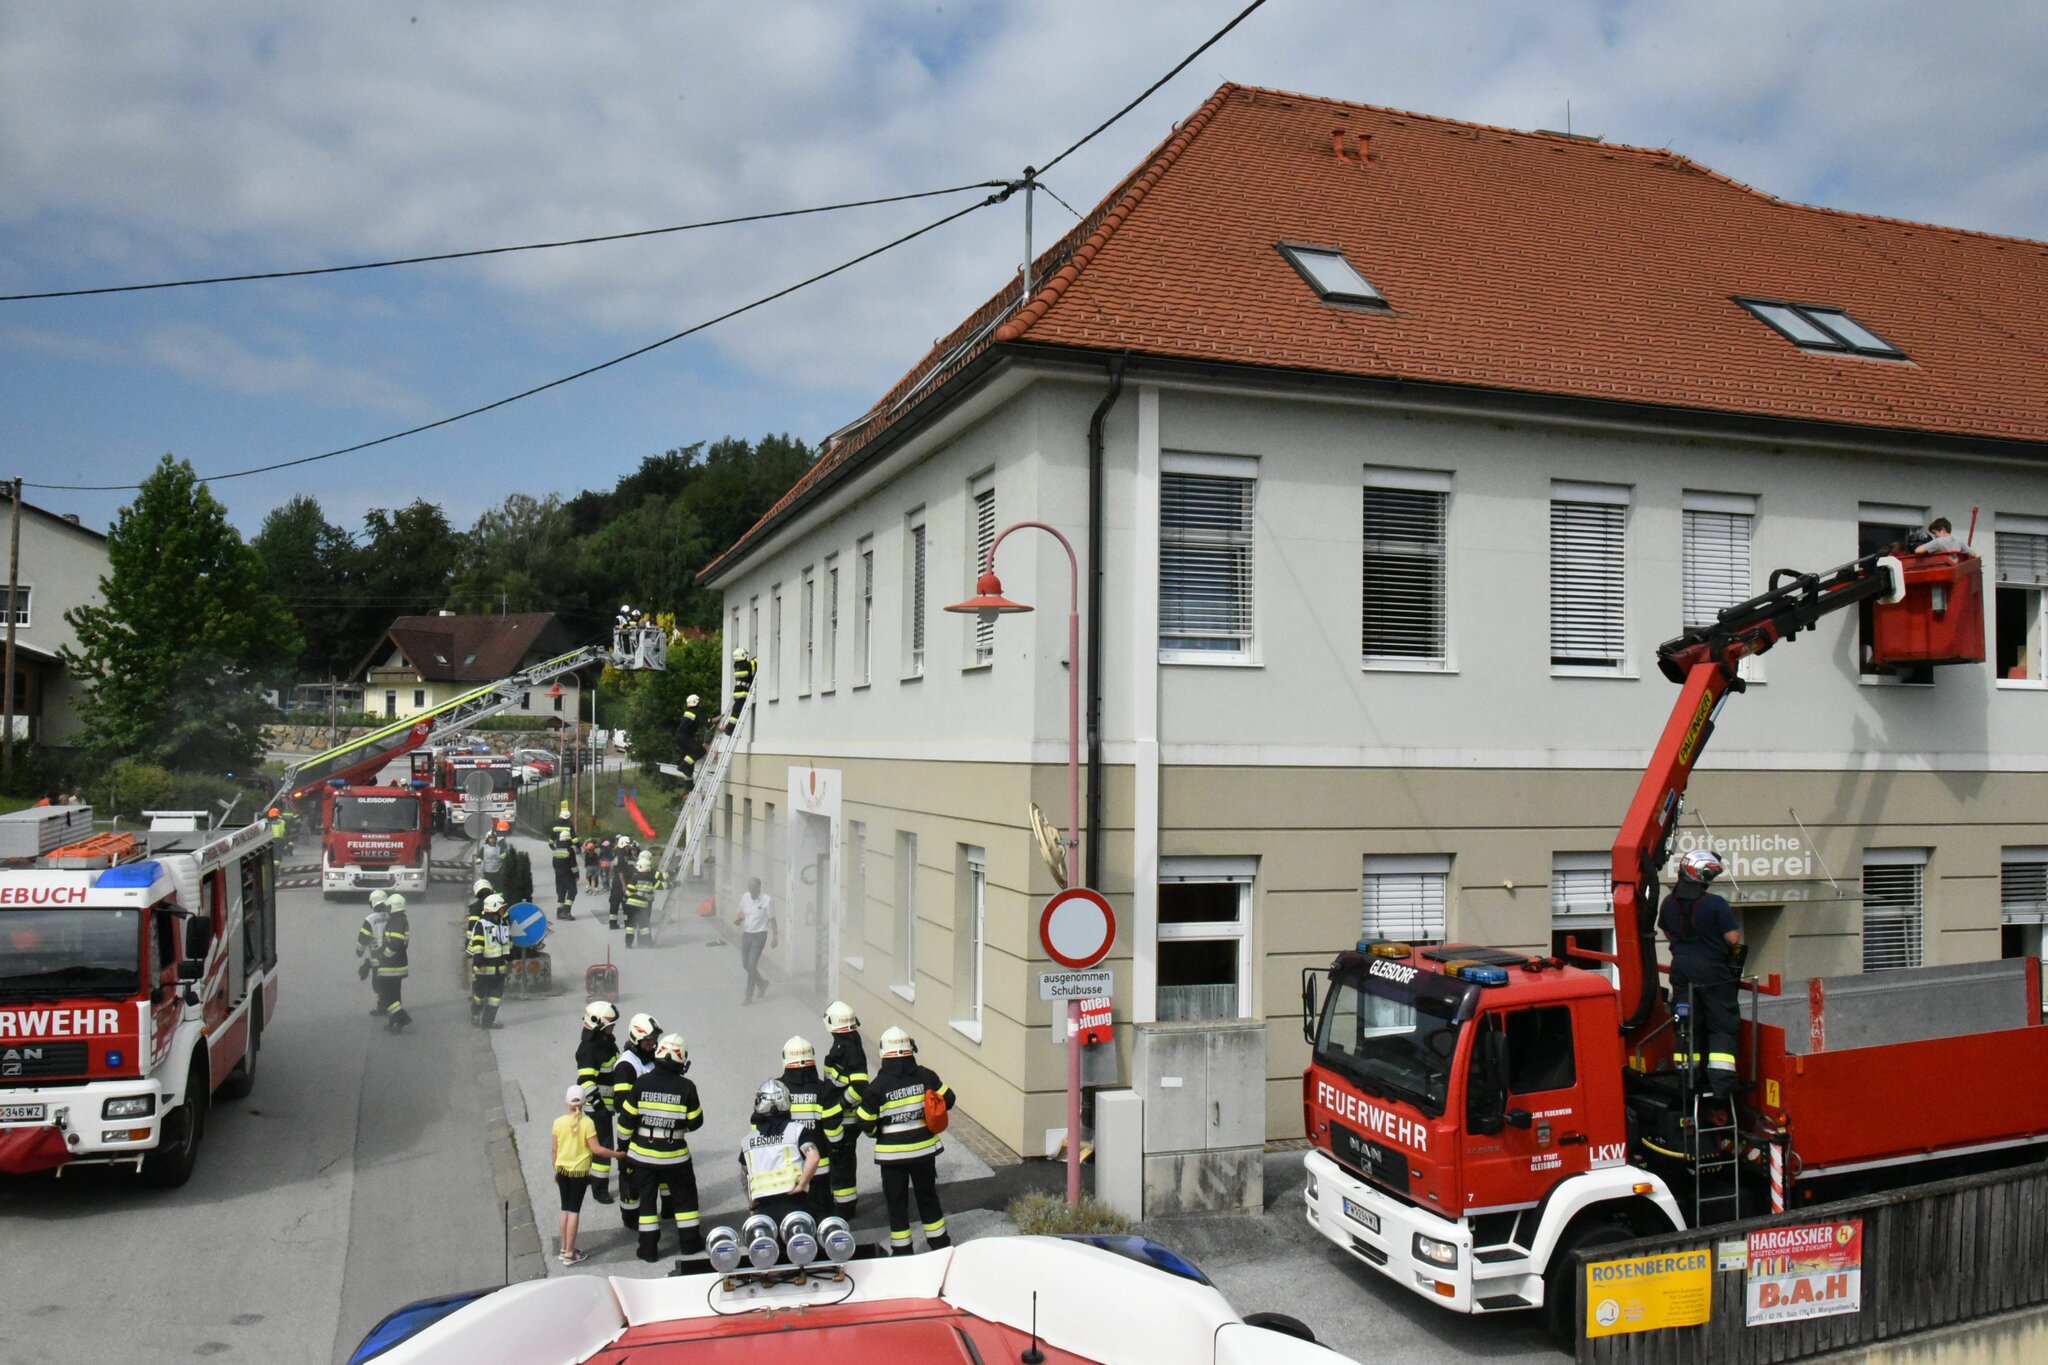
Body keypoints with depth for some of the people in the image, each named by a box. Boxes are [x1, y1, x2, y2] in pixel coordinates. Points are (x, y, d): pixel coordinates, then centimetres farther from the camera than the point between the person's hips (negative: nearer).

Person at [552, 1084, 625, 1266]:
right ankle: (569, 1254, 5)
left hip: (562, 1169, 4)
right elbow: (596, 1149, -18)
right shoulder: (587, 1123, -16)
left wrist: (555, 1170, 16)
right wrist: (617, 1154, -7)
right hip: (579, 1171, -4)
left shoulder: (559, 1122, -6)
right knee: (574, 1211, 3)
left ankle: (564, 1249, 23)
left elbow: (555, 1149, 2)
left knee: (565, 1209, 16)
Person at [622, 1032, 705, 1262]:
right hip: (674, 1154, -1)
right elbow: (695, 1122, -6)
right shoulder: (686, 1087, -14)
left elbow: (627, 1118, -5)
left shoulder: (642, 1082, -11)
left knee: (647, 1197, 12)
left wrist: (624, 1144, 11)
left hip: (643, 1152, 1)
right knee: (684, 1195, 17)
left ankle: (649, 1248, 15)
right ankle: (690, 1241, 22)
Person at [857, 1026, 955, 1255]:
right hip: (924, 1149, 3)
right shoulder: (925, 1076, -11)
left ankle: (901, 1249, 19)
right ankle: (939, 1242, 31)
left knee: (897, 1201, 12)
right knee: (928, 1195, 20)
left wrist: (878, 1132, 8)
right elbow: (947, 1100, -1)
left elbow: (866, 1123, -12)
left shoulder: (878, 1085, -17)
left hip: (892, 1153, -3)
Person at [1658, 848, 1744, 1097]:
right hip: (1712, 970, -5)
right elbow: (1733, 938, -16)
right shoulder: (1716, 904, -17)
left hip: (1681, 967, 5)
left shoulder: (1668, 903, 1)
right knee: (1722, 1025, 3)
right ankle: (1720, 1081, -5)